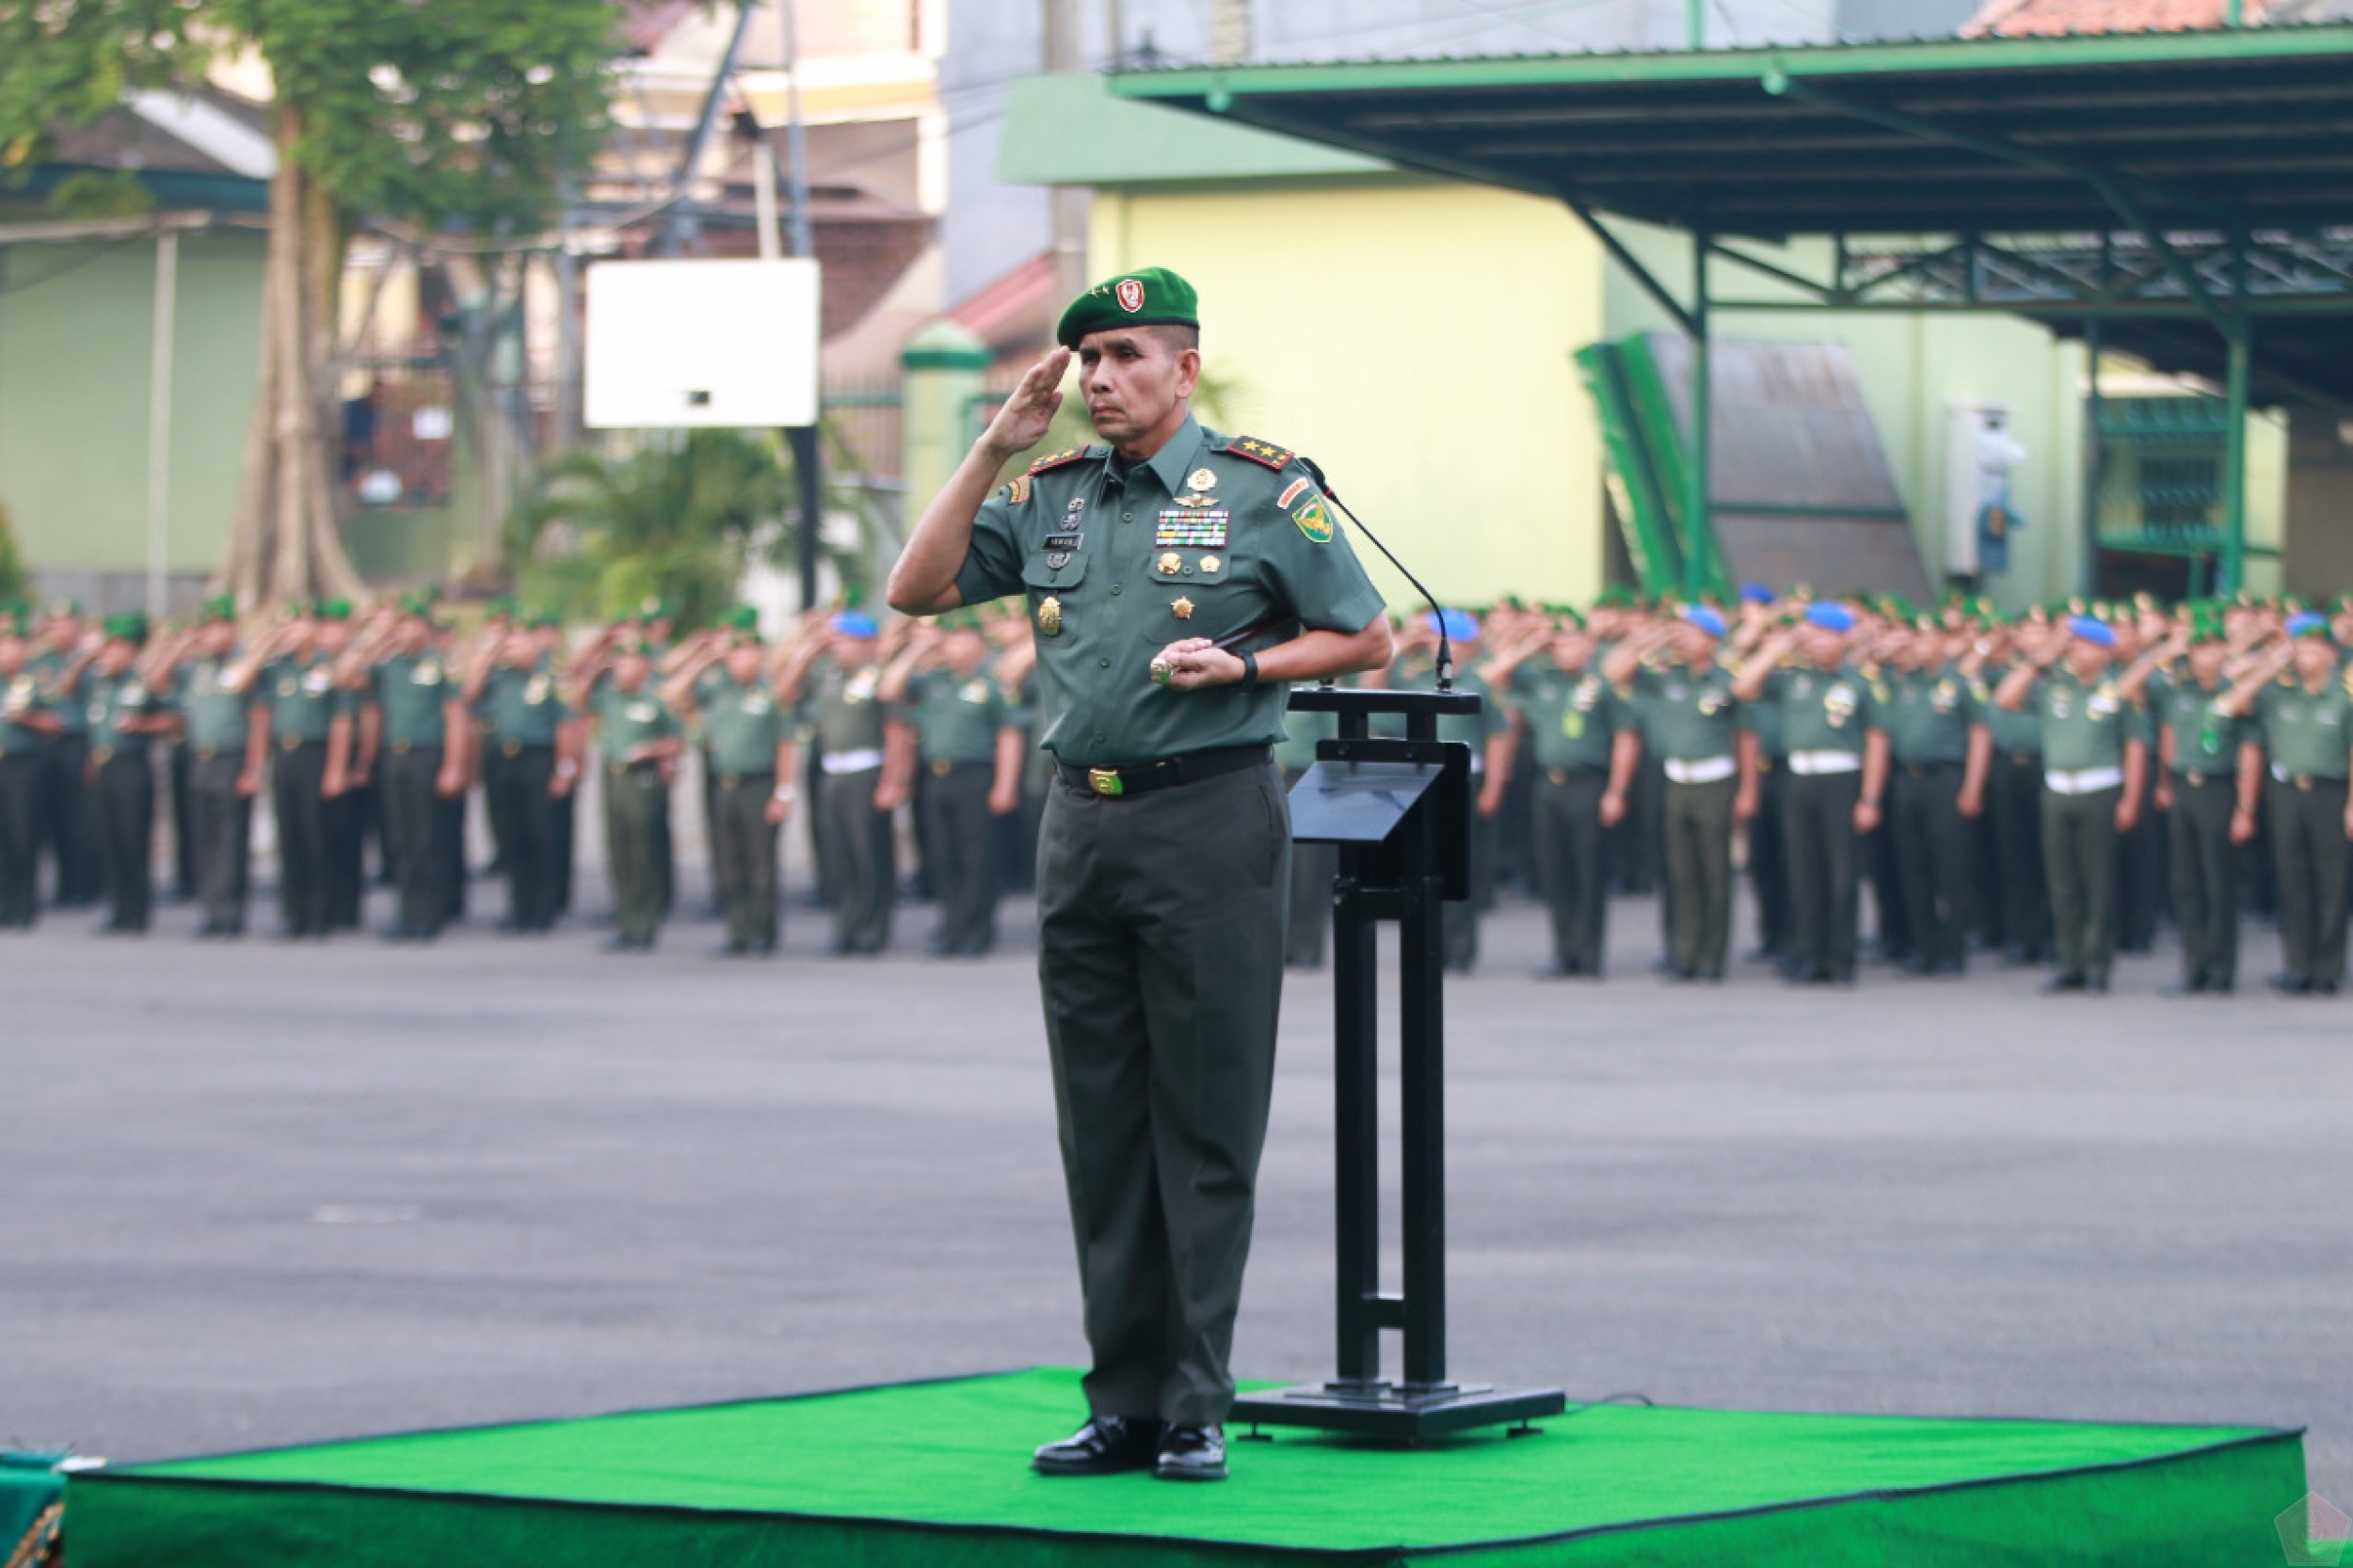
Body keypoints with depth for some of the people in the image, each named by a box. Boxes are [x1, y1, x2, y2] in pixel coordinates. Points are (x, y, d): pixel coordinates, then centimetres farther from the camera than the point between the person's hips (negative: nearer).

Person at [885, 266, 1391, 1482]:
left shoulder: (1261, 491, -1)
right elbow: (917, 590, 6)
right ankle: (1122, 1403, 12)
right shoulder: (1048, 496, 12)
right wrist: (994, 451, 2)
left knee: (1206, 1129, -4)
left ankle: (1196, 1408, -1)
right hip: (1081, 823, 5)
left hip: (1210, 817, -5)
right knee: (1101, 1130, 7)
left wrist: (1244, 665, -13)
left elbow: (1365, 637, 3)